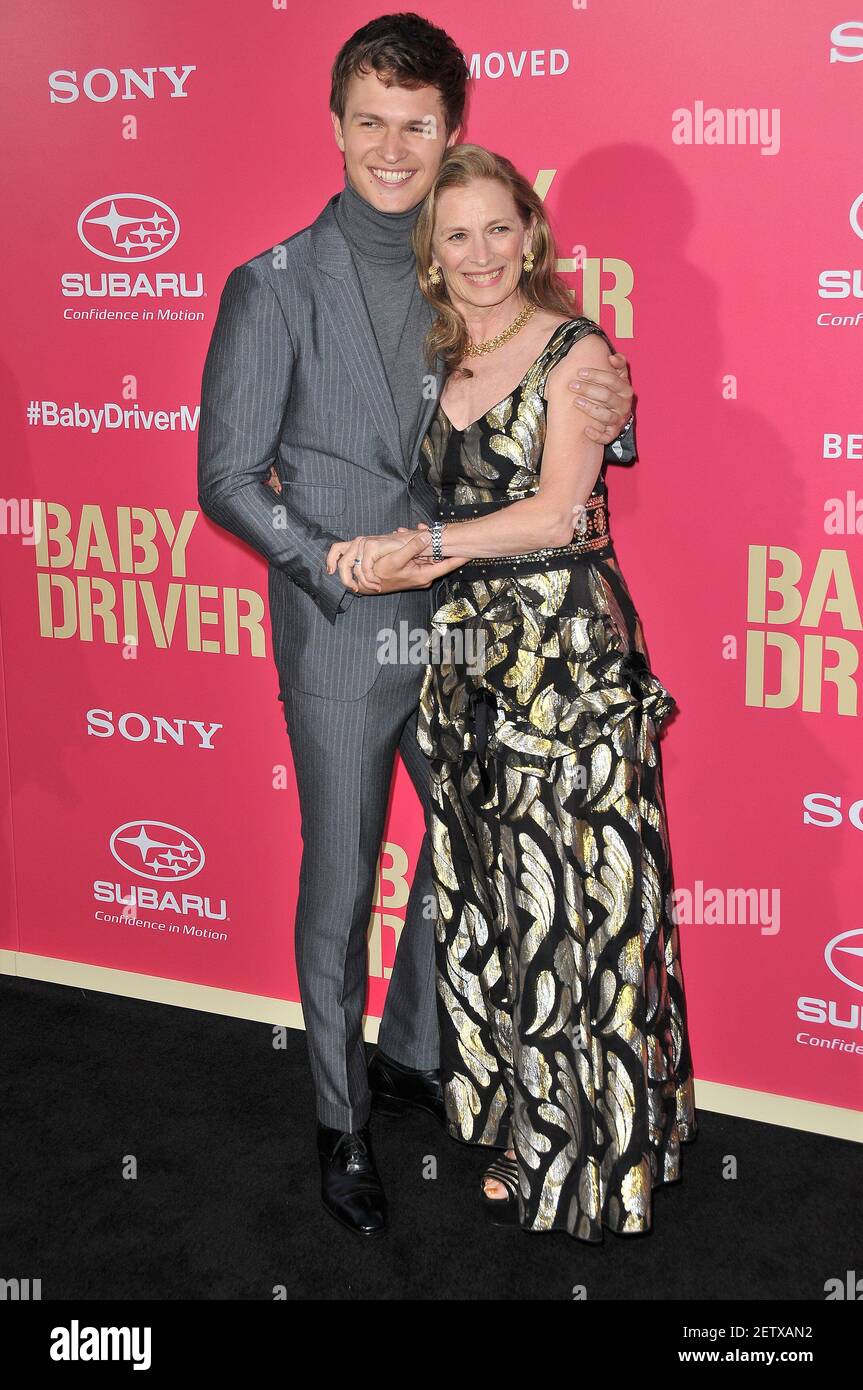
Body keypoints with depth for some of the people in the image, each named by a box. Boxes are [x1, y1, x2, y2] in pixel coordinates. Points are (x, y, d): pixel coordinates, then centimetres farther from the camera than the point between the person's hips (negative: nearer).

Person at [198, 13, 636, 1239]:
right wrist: (342, 566, -20)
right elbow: (227, 477, -8)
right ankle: (341, 1124, 25)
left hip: (456, 621, 5)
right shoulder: (276, 286, -7)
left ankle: (411, 1059, 39)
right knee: (340, 885, 6)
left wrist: (607, 412, -12)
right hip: (341, 634, -5)